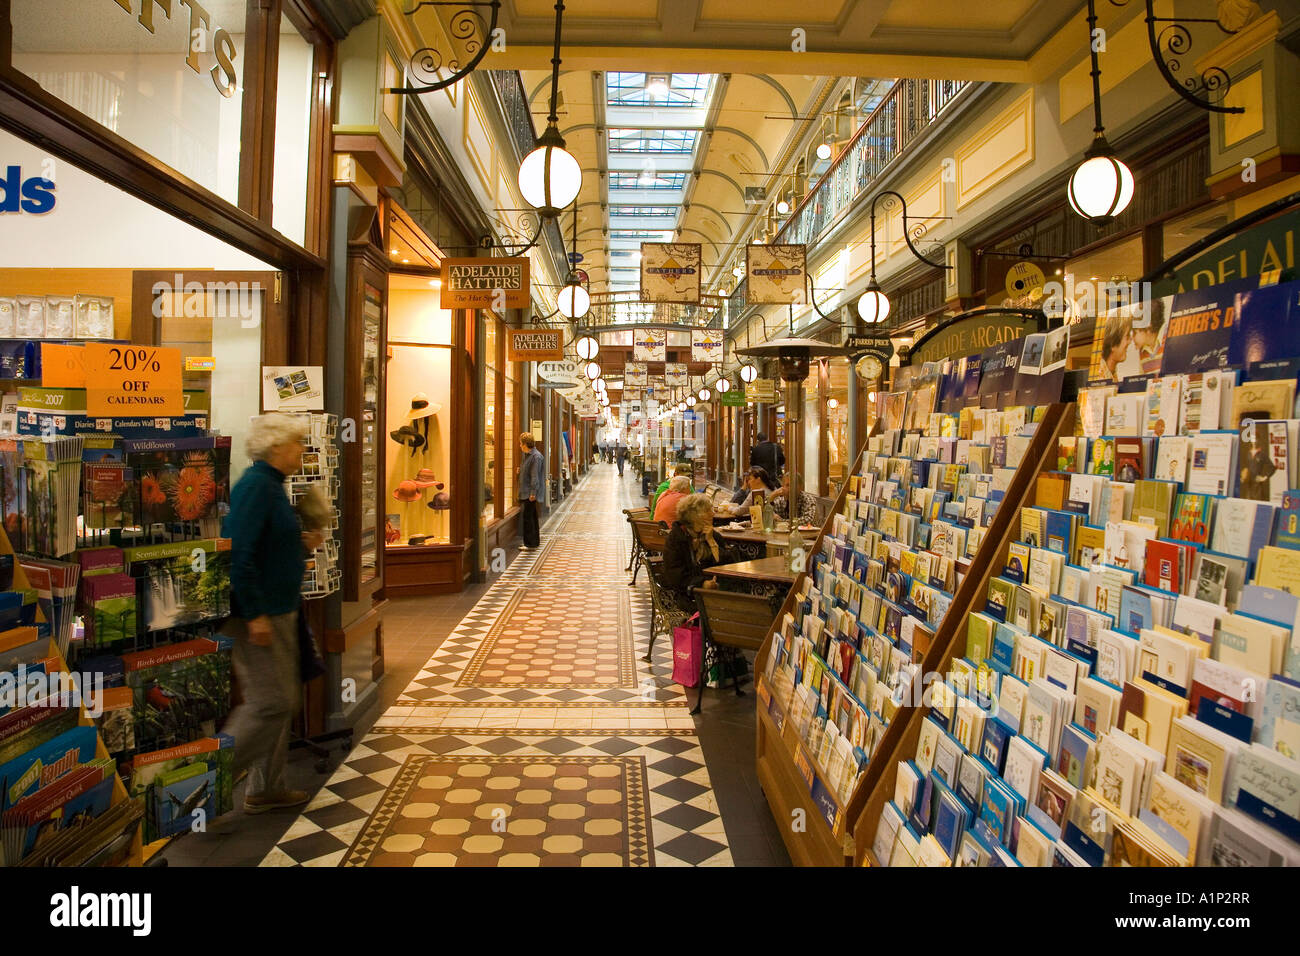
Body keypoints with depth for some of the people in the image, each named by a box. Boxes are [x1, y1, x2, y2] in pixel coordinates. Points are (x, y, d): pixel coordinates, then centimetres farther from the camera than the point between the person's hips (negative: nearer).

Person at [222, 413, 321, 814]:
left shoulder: (270, 485, 14)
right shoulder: (255, 486, -17)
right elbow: (238, 552, -25)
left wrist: (301, 544, 6)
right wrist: (255, 615, -25)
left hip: (277, 611, 11)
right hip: (258, 614, -11)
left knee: (282, 700, 16)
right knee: (270, 702, -6)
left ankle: (266, 789, 27)